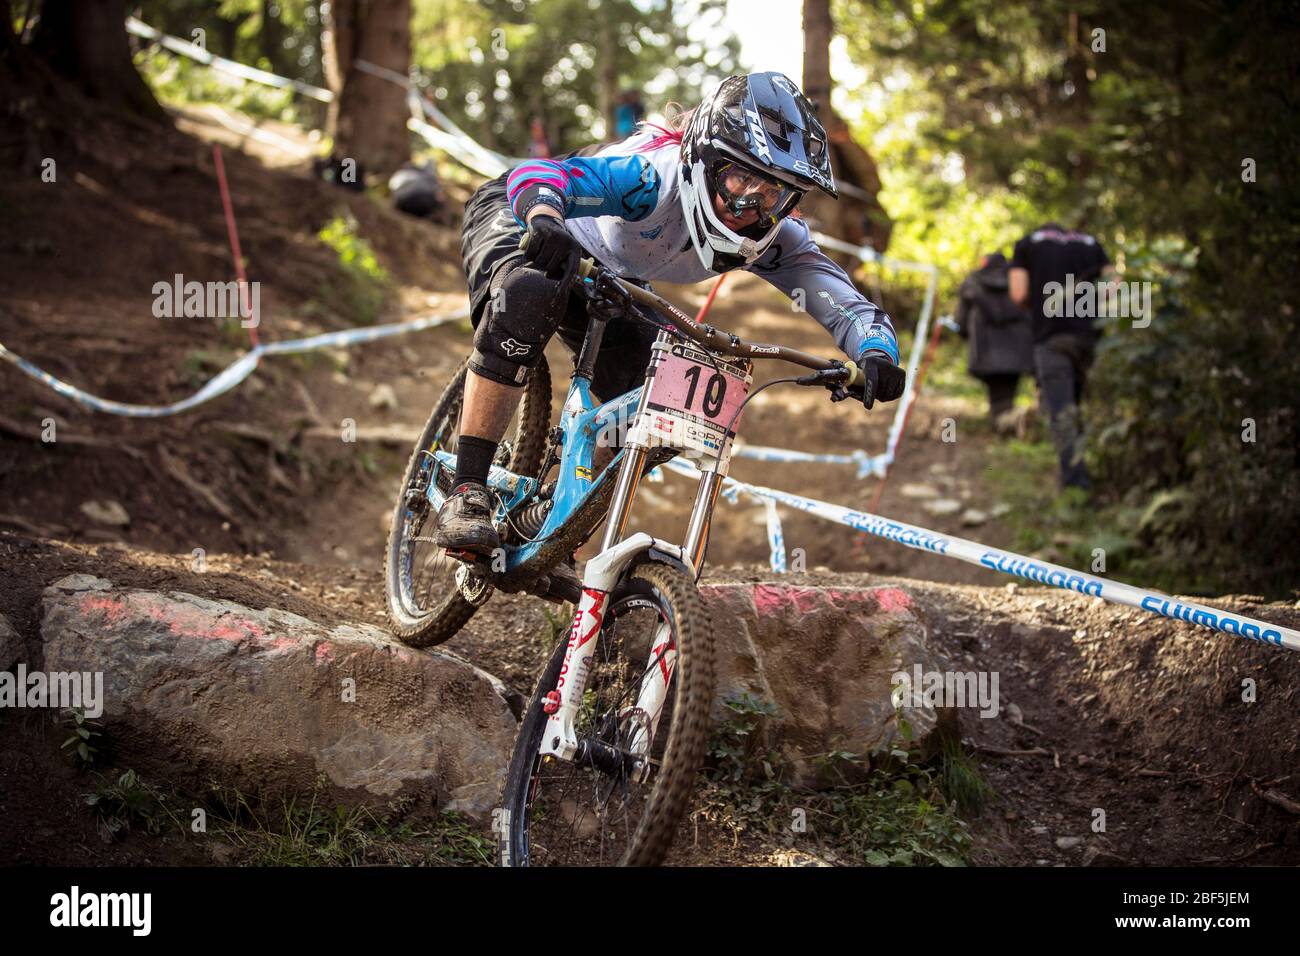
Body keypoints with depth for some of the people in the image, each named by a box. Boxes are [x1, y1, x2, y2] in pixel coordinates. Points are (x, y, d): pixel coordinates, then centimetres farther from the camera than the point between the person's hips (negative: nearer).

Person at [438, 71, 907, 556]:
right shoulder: (655, 175, -40)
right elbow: (535, 172, -52)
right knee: (528, 296, -40)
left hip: (604, 280, 6)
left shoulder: (774, 240, -22)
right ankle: (466, 493, -33)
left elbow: (849, 305, -25)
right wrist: (545, 217, -76)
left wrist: (878, 355, -48)